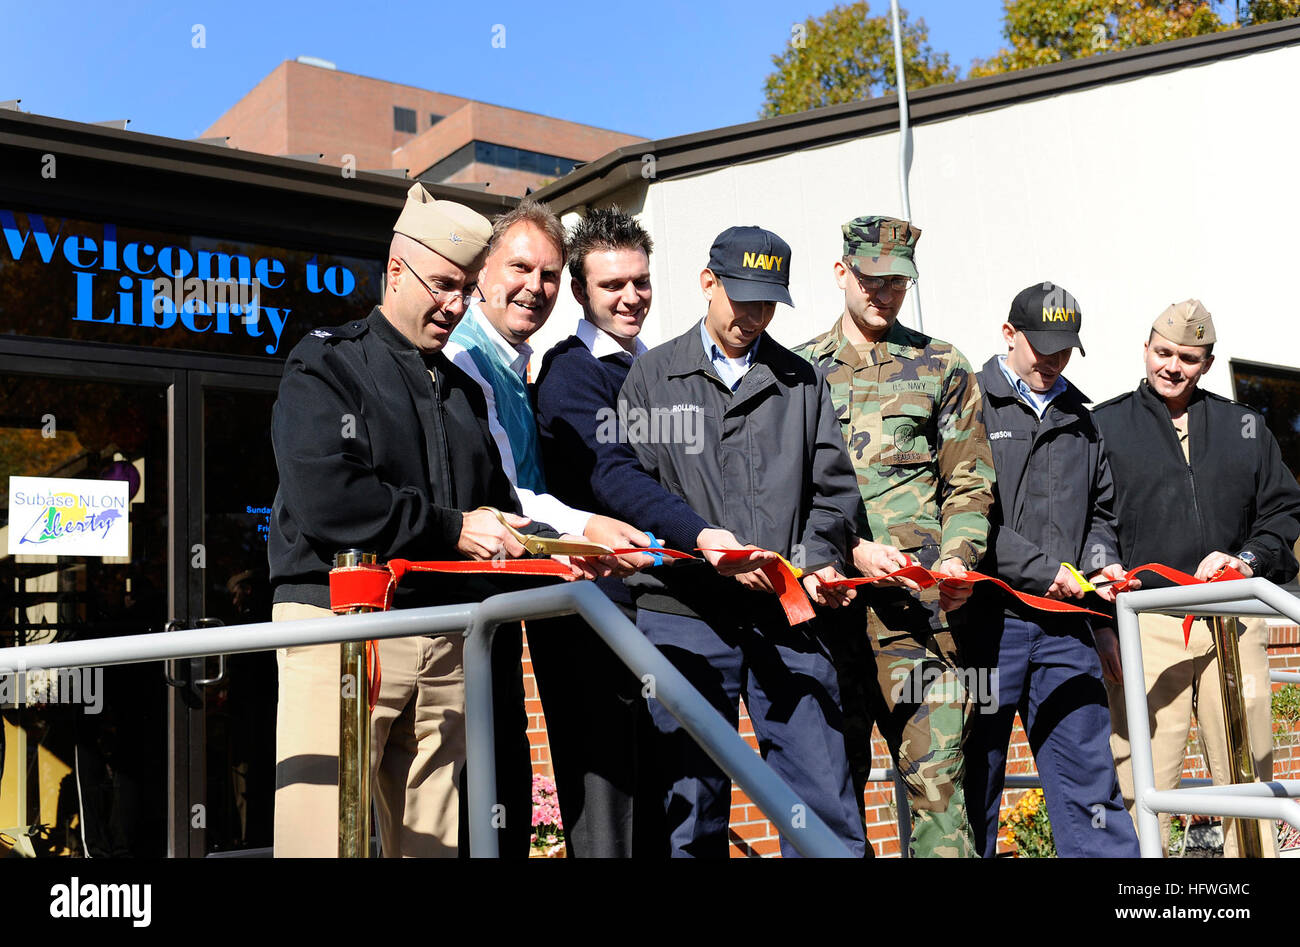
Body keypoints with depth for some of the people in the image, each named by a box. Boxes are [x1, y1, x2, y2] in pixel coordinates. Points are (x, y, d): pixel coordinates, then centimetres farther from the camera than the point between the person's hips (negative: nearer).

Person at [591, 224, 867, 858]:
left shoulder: (801, 380, 18)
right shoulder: (653, 375, 11)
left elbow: (833, 485, 13)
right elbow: (616, 472, -3)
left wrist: (819, 557, -6)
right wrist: (699, 535, -17)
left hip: (785, 614, 2)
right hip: (684, 611, -1)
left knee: (826, 807, -2)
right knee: (693, 809, 3)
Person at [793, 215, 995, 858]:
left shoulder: (942, 366, 13)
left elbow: (969, 484, 10)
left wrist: (957, 557, -8)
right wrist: (850, 549, -9)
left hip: (919, 596, -1)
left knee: (935, 774, -7)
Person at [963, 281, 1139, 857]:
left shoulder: (1080, 421, 19)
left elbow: (1101, 512, 26)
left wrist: (1101, 562, 4)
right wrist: (1042, 569, -14)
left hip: (1065, 628, 5)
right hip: (989, 618, -4)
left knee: (1089, 778, 4)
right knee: (975, 779, 4)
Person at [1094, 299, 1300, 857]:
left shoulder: (1244, 426, 19)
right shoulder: (1104, 425, 10)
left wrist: (1247, 560, 0)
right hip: (1144, 623, -2)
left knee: (1250, 780, 3)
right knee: (1140, 788, -6)